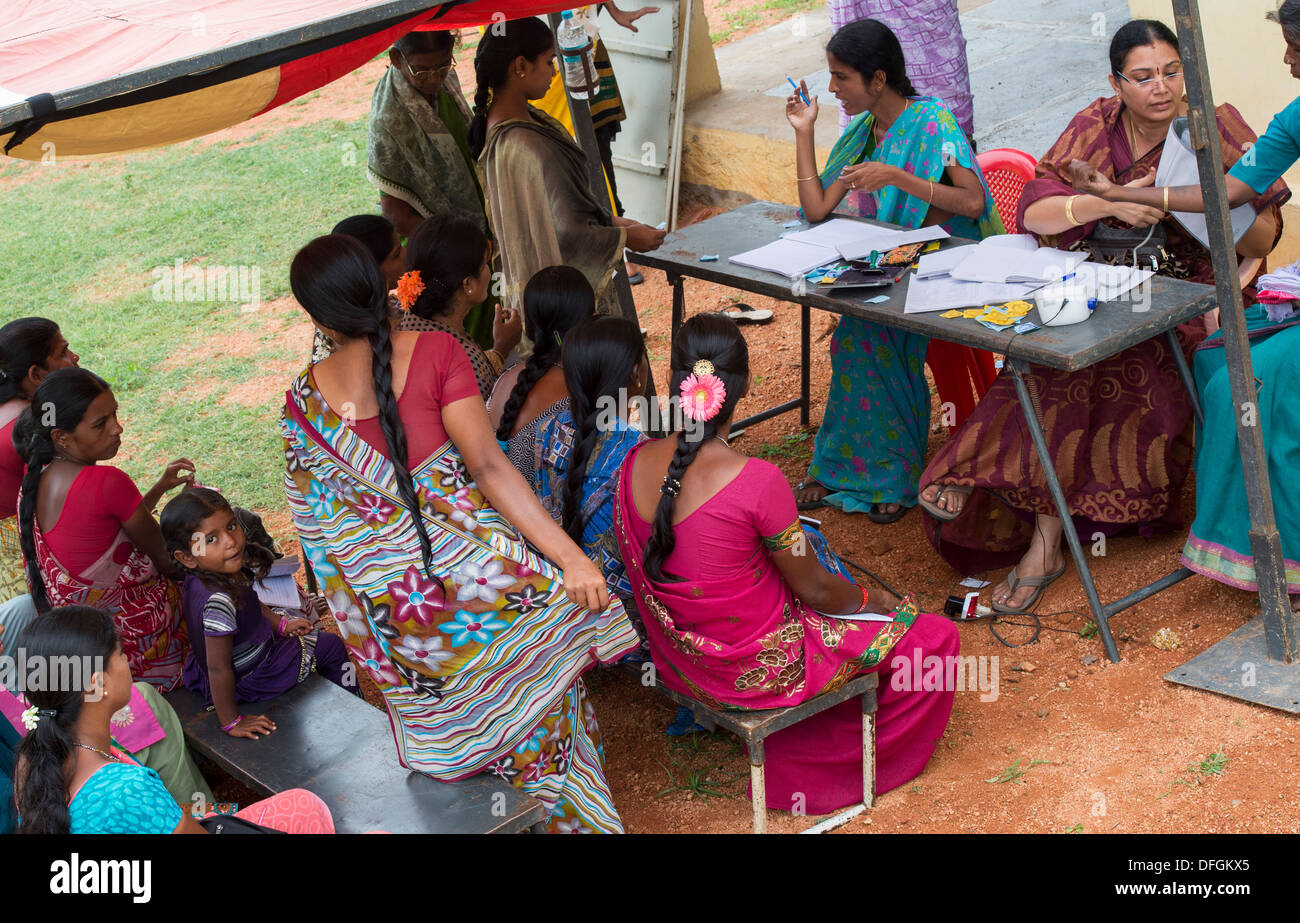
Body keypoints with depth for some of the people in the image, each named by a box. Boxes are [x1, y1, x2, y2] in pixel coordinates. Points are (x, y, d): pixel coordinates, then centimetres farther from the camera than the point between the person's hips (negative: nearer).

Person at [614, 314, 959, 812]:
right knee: (934, 637, 9)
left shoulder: (636, 464, -12)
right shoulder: (756, 481, -30)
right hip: (757, 670, -7)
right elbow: (815, 590, -17)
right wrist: (874, 598, 5)